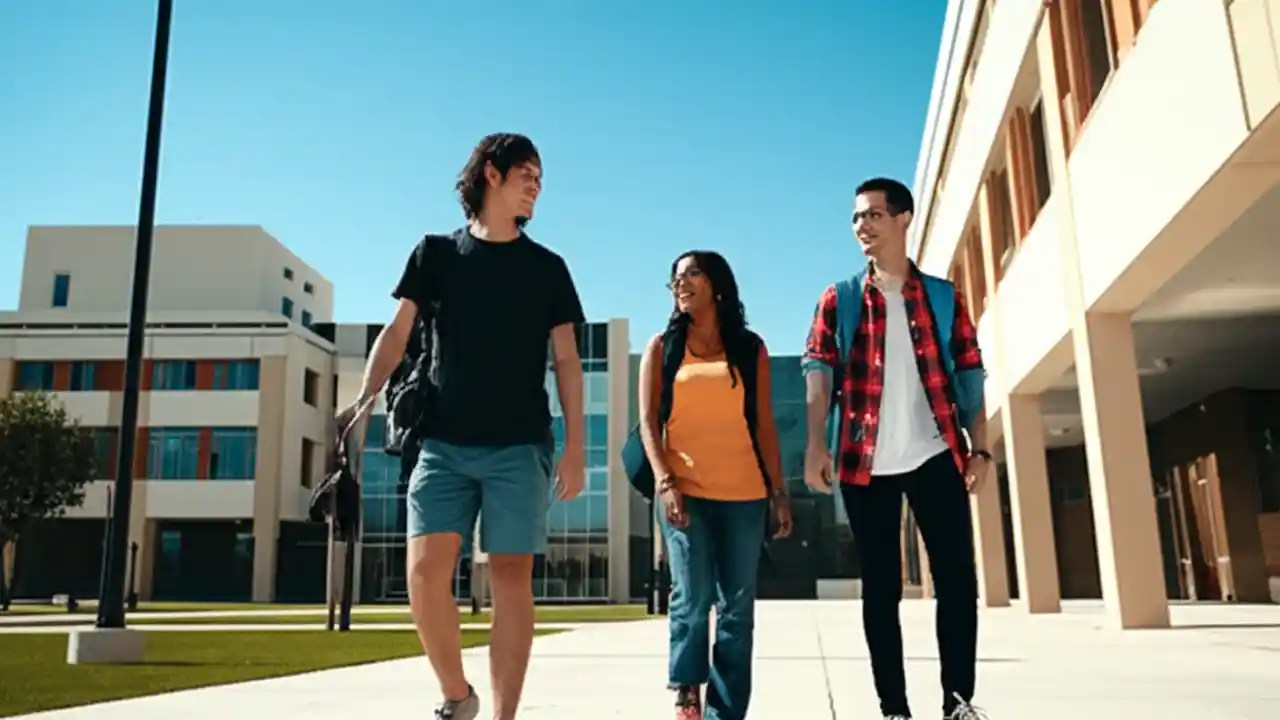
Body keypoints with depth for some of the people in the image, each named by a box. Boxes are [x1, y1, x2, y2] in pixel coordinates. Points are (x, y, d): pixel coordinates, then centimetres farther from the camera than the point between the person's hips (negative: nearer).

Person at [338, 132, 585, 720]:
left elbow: (565, 360, 8)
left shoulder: (547, 267, 12)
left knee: (510, 577, -3)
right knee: (425, 571, -10)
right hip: (444, 443, 0)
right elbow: (397, 333, 6)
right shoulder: (435, 253, 12)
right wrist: (364, 400, -10)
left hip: (519, 446, 0)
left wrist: (574, 445, 0)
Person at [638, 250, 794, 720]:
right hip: (684, 490, -1)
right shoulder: (662, 346, 9)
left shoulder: (750, 348, 11)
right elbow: (649, 422, 3)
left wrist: (778, 491, 4)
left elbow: (764, 424, 9)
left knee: (737, 607, 3)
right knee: (693, 598, -11)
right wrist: (664, 482, -11)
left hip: (744, 493, 2)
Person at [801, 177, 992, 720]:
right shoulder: (839, 300, 8)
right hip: (867, 463, 0)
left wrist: (979, 447, 0)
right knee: (880, 588, 4)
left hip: (936, 456, 1)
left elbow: (969, 374, 9)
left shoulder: (944, 297, 10)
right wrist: (816, 444, -16)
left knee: (958, 578, -1)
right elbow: (818, 370, -3)